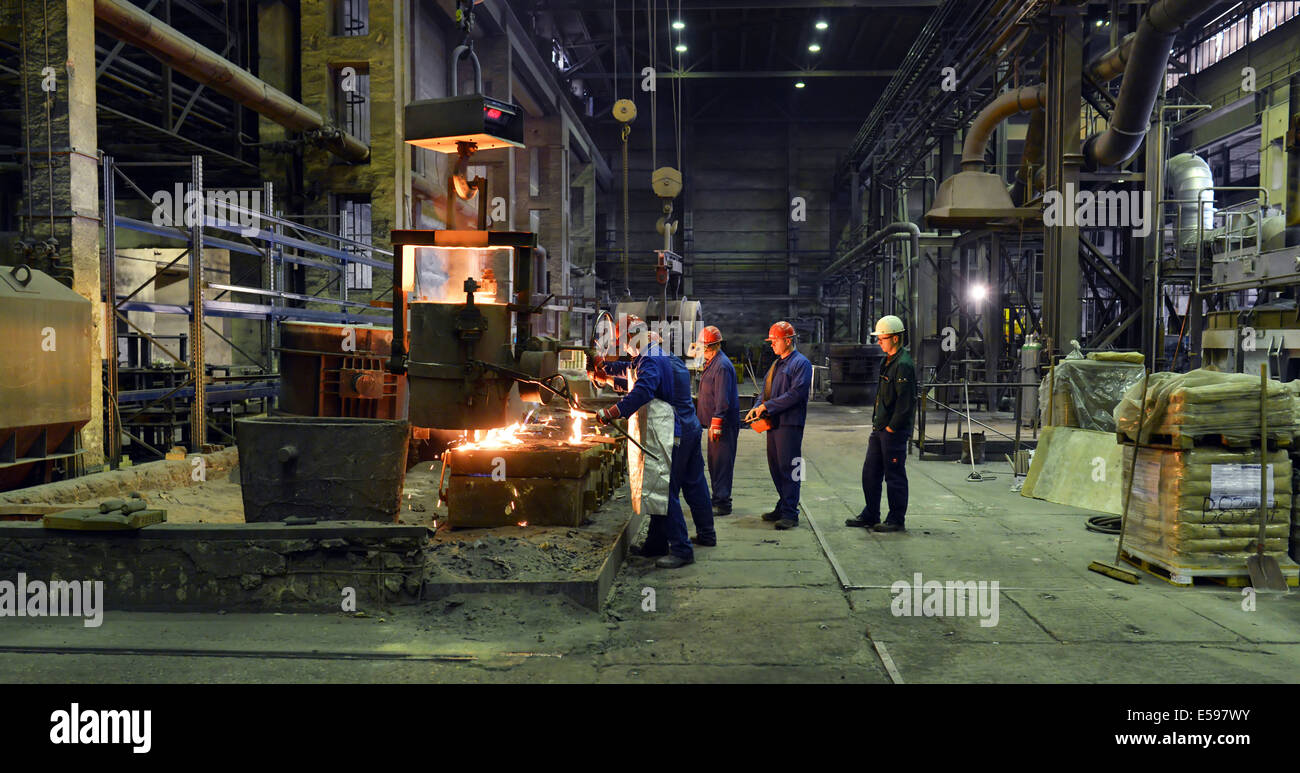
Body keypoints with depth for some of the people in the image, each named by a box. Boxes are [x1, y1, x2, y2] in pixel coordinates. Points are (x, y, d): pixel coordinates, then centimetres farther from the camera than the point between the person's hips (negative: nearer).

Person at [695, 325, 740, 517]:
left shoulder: (722, 366, -17)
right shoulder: (711, 363, 16)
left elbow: (722, 399, -22)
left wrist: (716, 423, -23)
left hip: (724, 424, -11)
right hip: (714, 422, 11)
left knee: (722, 463, -7)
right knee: (714, 462, 16)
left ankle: (723, 504, -3)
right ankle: (717, 499, 26)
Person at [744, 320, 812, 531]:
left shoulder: (801, 363, -7)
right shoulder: (776, 364, 20)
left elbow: (796, 393, -17)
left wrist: (767, 406, -17)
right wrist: (757, 408, 4)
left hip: (789, 424, -9)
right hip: (772, 423, 9)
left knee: (788, 468, -8)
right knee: (775, 467, 11)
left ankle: (790, 513, -5)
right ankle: (783, 507, 21)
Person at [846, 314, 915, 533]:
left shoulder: (903, 365, -17)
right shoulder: (888, 361, 15)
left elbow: (906, 402, -21)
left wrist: (891, 428, -17)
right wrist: (877, 425, 17)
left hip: (894, 432, -10)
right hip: (880, 429, 10)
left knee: (894, 476, 0)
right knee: (870, 473, 14)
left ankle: (896, 520, 10)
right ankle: (870, 516, 24)